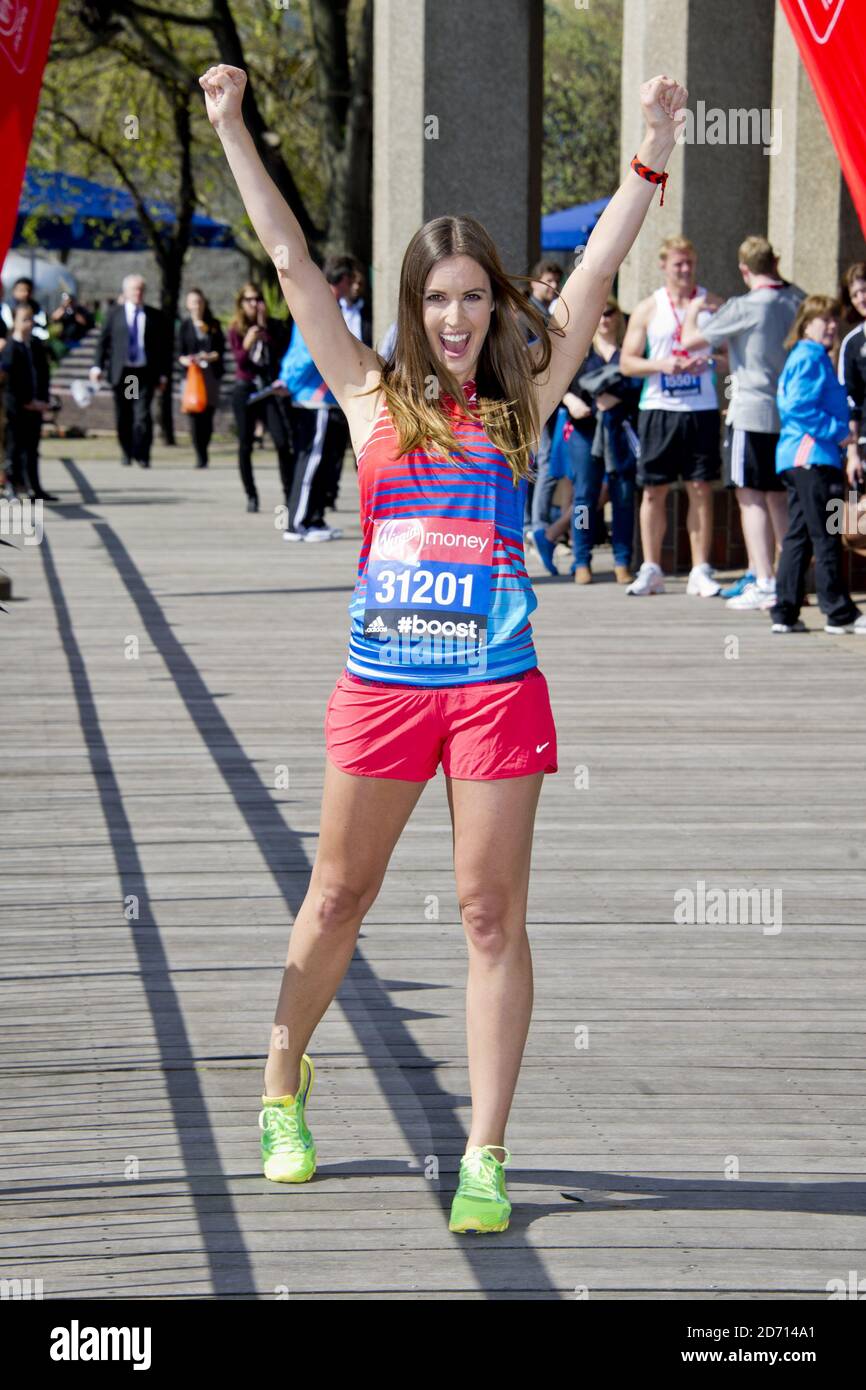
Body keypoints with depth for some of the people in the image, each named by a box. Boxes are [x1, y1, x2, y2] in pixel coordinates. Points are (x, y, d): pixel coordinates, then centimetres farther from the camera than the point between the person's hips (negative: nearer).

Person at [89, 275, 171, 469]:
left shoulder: (155, 316, 6)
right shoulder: (115, 314, 7)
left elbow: (165, 346, 8)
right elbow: (103, 341, 7)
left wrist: (163, 374, 3)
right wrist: (98, 366, -4)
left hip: (145, 372, -1)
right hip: (121, 371, 1)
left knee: (143, 415, -11)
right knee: (123, 417, 7)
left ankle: (142, 456, -7)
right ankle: (127, 453, 21)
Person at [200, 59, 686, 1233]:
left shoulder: (521, 403, 5)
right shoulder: (373, 397, 5)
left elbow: (596, 271, 0)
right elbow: (291, 260, 3)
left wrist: (653, 150, -6)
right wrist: (231, 127, 1)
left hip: (497, 687, -1)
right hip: (381, 685, 1)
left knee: (493, 916, 0)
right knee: (337, 898, 12)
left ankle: (486, 1158, 4)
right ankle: (282, 1093, 31)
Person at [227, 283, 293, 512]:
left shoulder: (274, 326, 6)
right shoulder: (235, 330, 4)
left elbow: (279, 352, -7)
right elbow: (239, 361, -6)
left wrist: (264, 327, -11)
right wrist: (246, 345, -24)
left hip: (269, 389, 0)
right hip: (245, 390, 0)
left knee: (283, 441, -12)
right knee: (245, 445, 1)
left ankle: (289, 494, -9)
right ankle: (251, 496, 10)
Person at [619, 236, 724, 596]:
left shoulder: (712, 303, 6)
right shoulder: (648, 309, 6)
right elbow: (627, 362, 4)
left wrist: (710, 362, -15)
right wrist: (660, 365, -13)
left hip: (701, 408, 0)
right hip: (658, 408, 0)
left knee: (701, 489, 0)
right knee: (654, 490, 3)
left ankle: (700, 572, 3)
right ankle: (650, 570, 11)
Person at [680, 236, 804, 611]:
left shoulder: (744, 308, -14)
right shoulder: (799, 301, 5)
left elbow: (691, 341, -9)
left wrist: (692, 311, 12)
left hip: (752, 411, -6)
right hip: (790, 412, 6)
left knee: (752, 497, -3)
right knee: (779, 497, 14)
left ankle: (764, 584, -9)